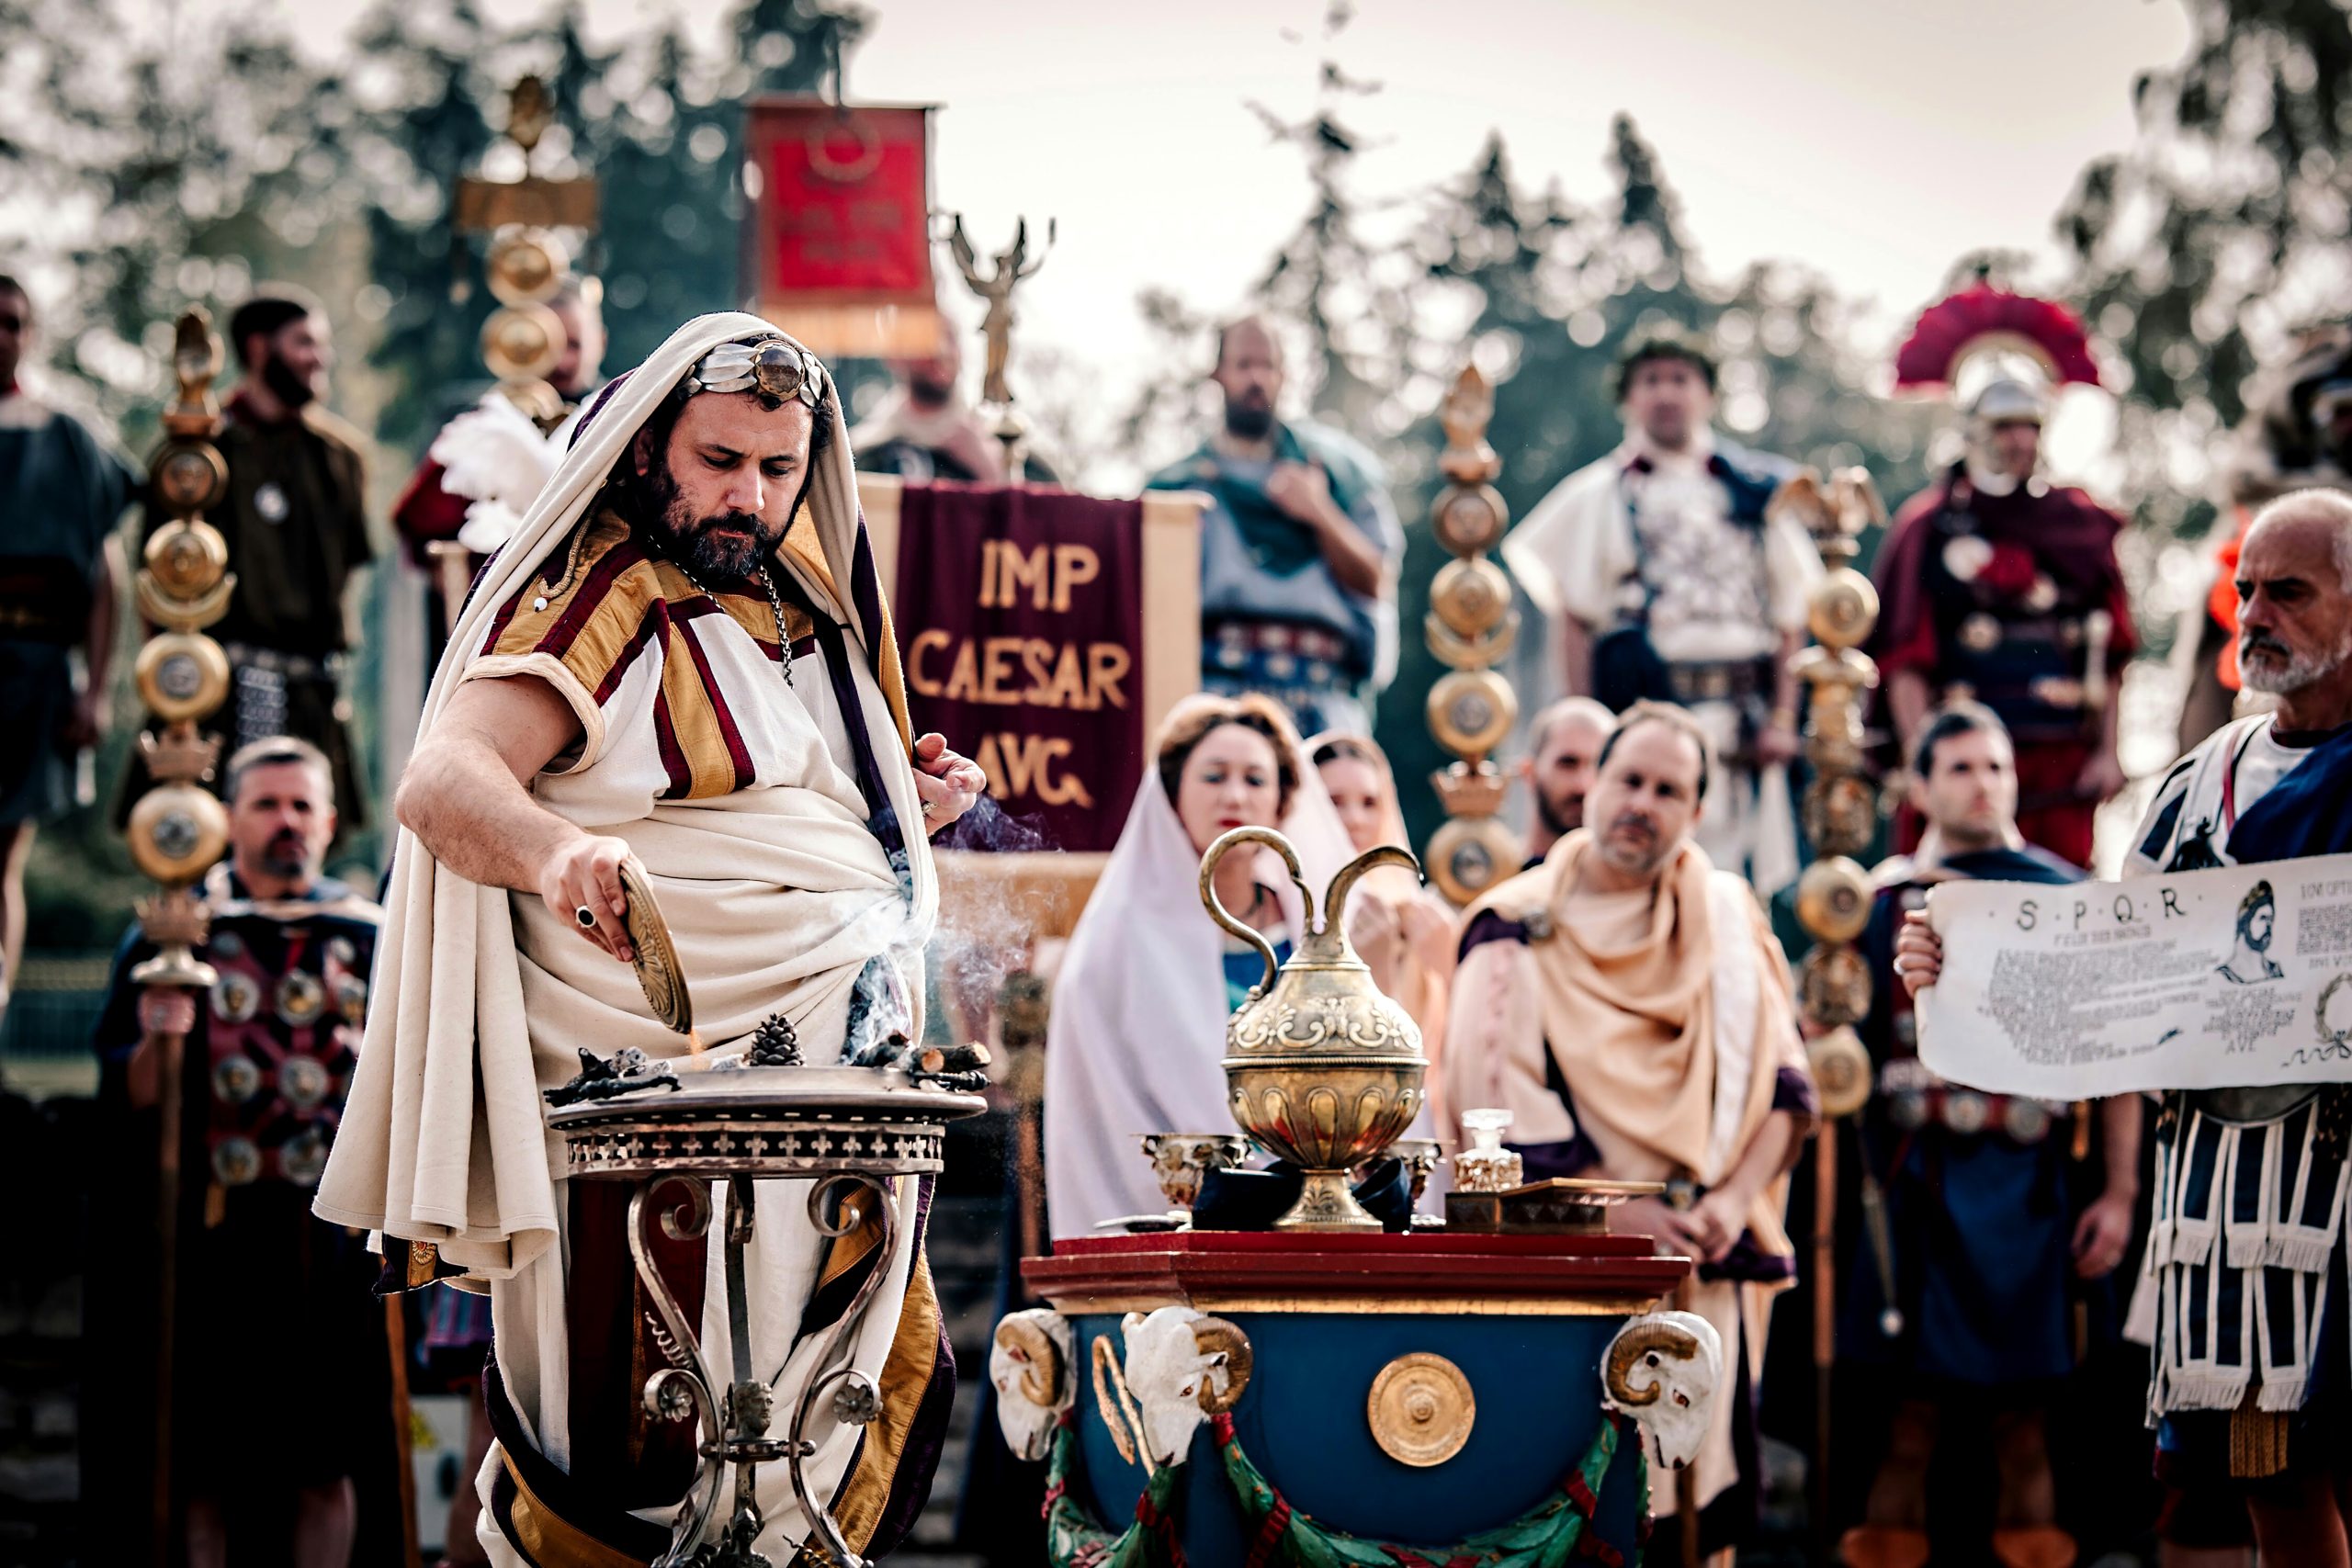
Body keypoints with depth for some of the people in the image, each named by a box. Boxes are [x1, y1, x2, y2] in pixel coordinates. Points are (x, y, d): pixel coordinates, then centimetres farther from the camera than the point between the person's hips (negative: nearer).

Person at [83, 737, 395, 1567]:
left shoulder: (371, 943, 11)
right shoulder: (172, 938, 7)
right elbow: (124, 1100, 2)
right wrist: (154, 1045, -17)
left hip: (332, 1238, 1)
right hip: (210, 1240, -1)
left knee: (327, 1463, 0)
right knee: (201, 1464, -3)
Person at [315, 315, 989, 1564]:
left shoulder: (805, 617, 19)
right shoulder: (605, 596, -5)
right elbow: (440, 782, -20)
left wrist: (904, 810, 15)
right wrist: (553, 848, -41)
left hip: (832, 1075, 8)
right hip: (664, 1074, -8)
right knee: (640, 1453, -7)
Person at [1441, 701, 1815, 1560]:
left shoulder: (1729, 922, 11)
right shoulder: (1518, 931, 1)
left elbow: (1783, 1084, 8)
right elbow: (1497, 1108, -6)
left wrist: (1736, 1196, -9)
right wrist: (1617, 1210, -15)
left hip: (1708, 1270, 3)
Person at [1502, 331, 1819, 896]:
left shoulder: (1754, 491, 13)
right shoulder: (1600, 494, 9)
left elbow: (1790, 618, 12)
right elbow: (1574, 620, 3)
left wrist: (1782, 718, 1)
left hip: (1742, 719, 2)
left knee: (1747, 890, -1)